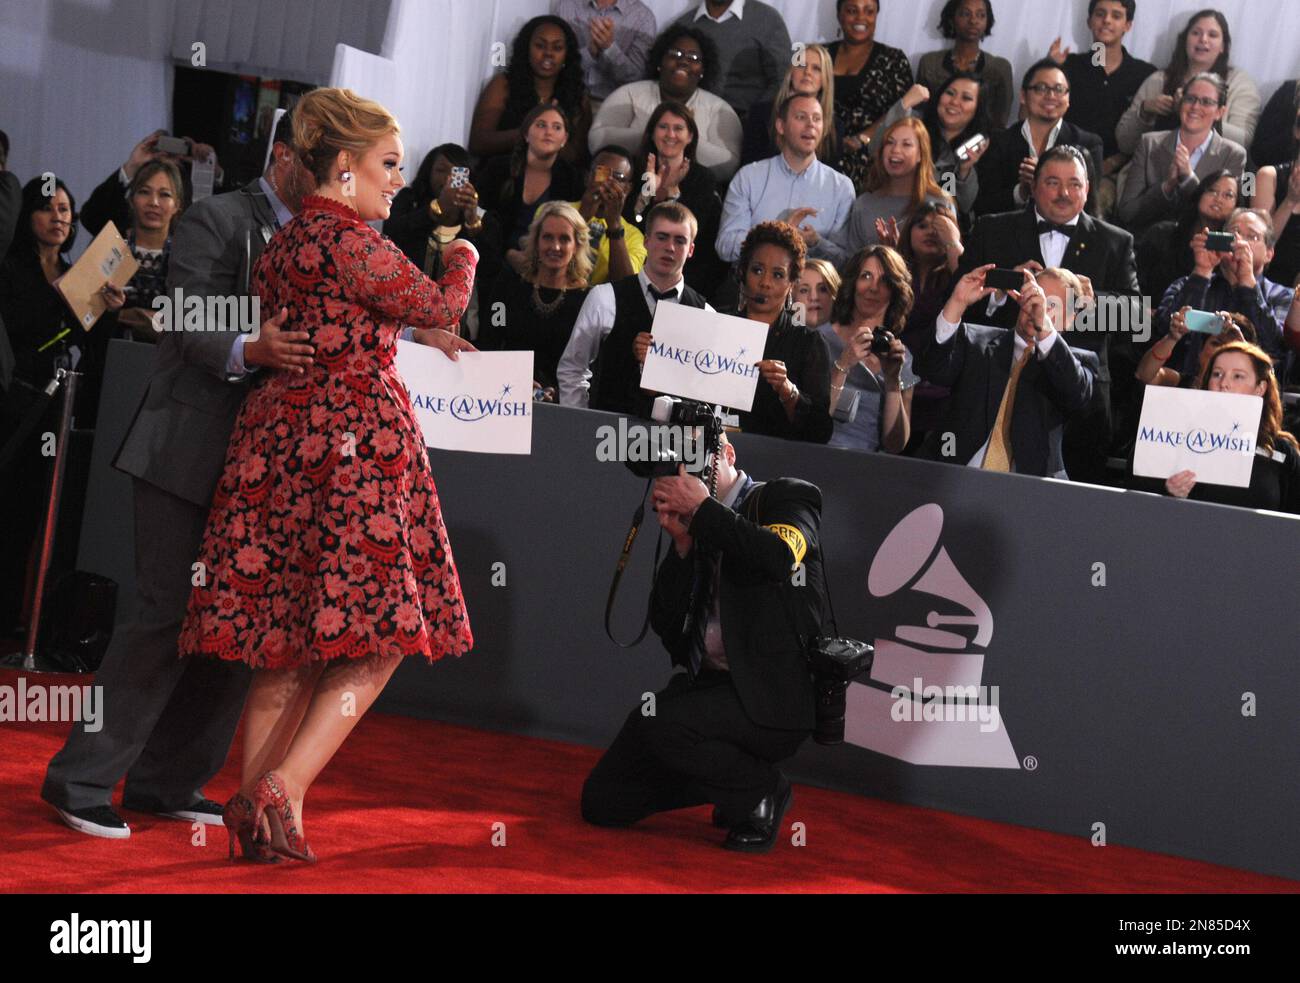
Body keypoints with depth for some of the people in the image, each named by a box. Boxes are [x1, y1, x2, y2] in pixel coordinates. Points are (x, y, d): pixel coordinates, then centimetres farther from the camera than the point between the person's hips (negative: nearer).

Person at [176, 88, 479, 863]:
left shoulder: (287, 241, 14)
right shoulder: (352, 240, -12)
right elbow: (438, 306, -1)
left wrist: (420, 334, 32)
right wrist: (464, 257, 18)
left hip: (286, 438, 9)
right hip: (356, 440, -9)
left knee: (289, 632, 10)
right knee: (376, 632, -5)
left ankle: (257, 801, 9)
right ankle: (282, 790, -13)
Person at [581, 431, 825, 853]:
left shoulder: (786, 498, -2)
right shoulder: (698, 527, 12)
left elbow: (780, 557, -26)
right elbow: (666, 625, 5)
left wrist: (702, 508, -17)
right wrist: (682, 544, -7)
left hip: (769, 695, -7)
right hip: (707, 683, 7)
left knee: (662, 723, -33)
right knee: (602, 801, 2)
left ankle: (761, 791, -6)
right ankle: (731, 785, 19)